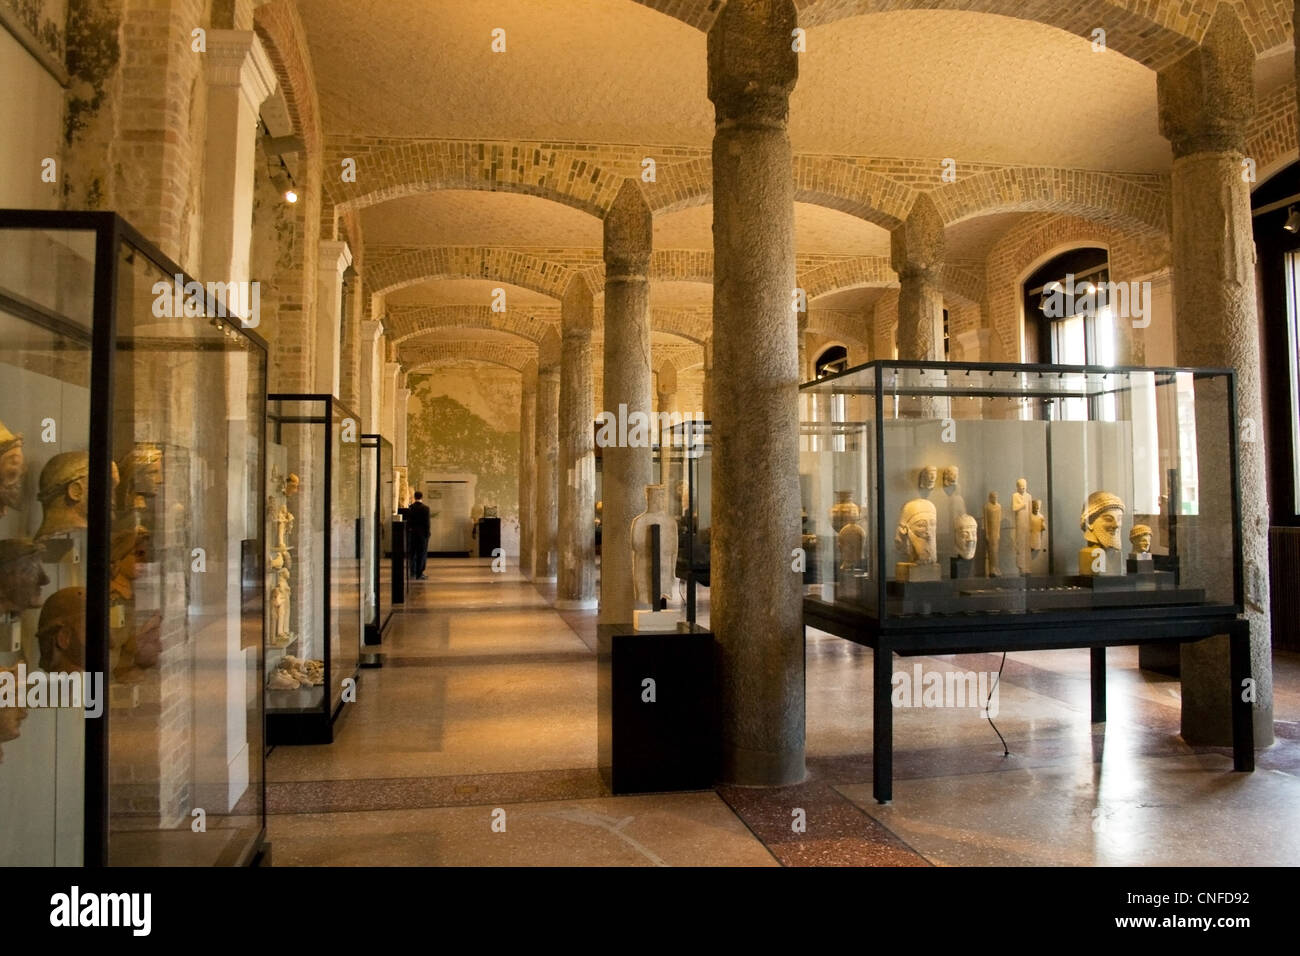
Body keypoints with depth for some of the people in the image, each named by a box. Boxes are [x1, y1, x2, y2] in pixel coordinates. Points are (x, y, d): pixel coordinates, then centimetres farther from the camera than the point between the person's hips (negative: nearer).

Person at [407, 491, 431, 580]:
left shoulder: (410, 507, 1)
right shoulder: (425, 508, -10)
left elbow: (408, 521, 4)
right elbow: (427, 522, -11)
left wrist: (408, 532, 12)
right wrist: (427, 533, -5)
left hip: (412, 533, 4)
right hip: (422, 533, -4)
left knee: (412, 553, 14)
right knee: (422, 553, 1)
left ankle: (412, 572, 16)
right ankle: (419, 574, 0)